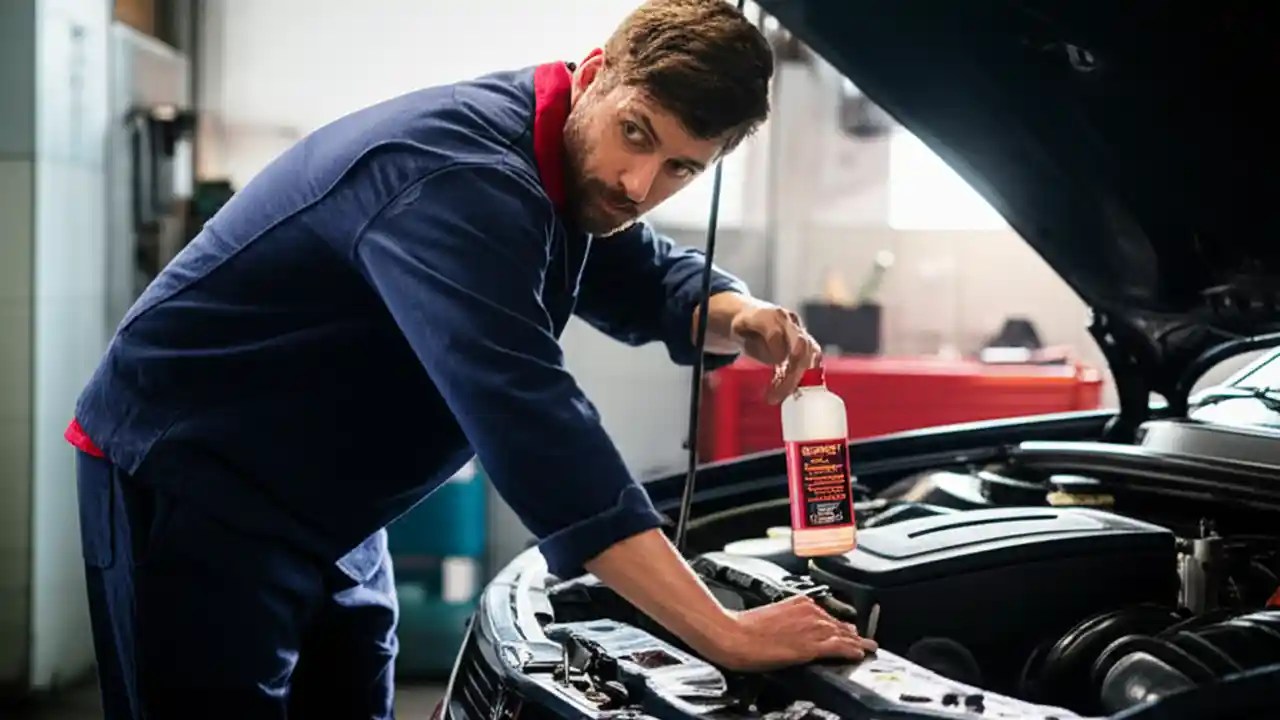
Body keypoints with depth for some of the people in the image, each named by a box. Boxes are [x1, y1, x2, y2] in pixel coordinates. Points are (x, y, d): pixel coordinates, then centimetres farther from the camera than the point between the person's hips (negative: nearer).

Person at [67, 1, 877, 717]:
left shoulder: (572, 174, -2)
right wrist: (726, 636, -40)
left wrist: (742, 318, -10)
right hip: (187, 484, -8)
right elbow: (532, 426, -39)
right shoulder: (458, 180, -31)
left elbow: (651, 281, 15)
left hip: (323, 513, 9)